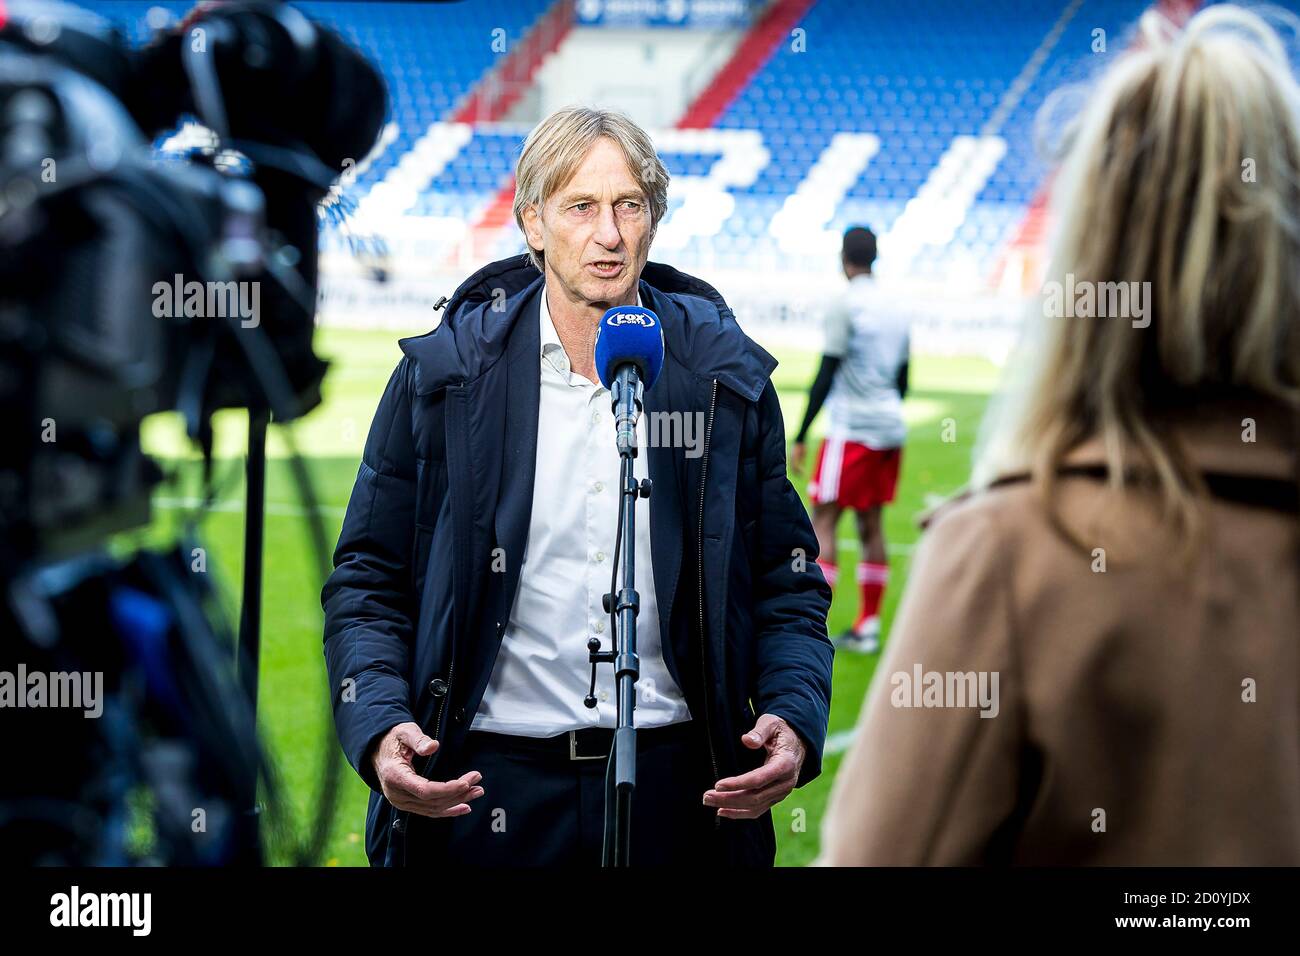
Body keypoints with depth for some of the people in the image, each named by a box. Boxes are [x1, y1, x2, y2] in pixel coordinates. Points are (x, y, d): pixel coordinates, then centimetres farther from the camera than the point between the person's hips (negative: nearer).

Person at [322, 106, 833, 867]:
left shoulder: (725, 374, 4)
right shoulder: (445, 375, 0)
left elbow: (787, 584, 10)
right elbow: (368, 583, 4)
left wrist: (794, 720, -8)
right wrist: (379, 731, -13)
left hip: (676, 787, 1)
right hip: (486, 793, -1)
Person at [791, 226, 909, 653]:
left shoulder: (846, 306, -11)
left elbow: (825, 377, -14)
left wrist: (800, 437, -10)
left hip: (852, 428, -7)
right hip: (890, 427, 7)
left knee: (823, 523, -5)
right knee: (870, 525, 11)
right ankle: (868, 627, 13)